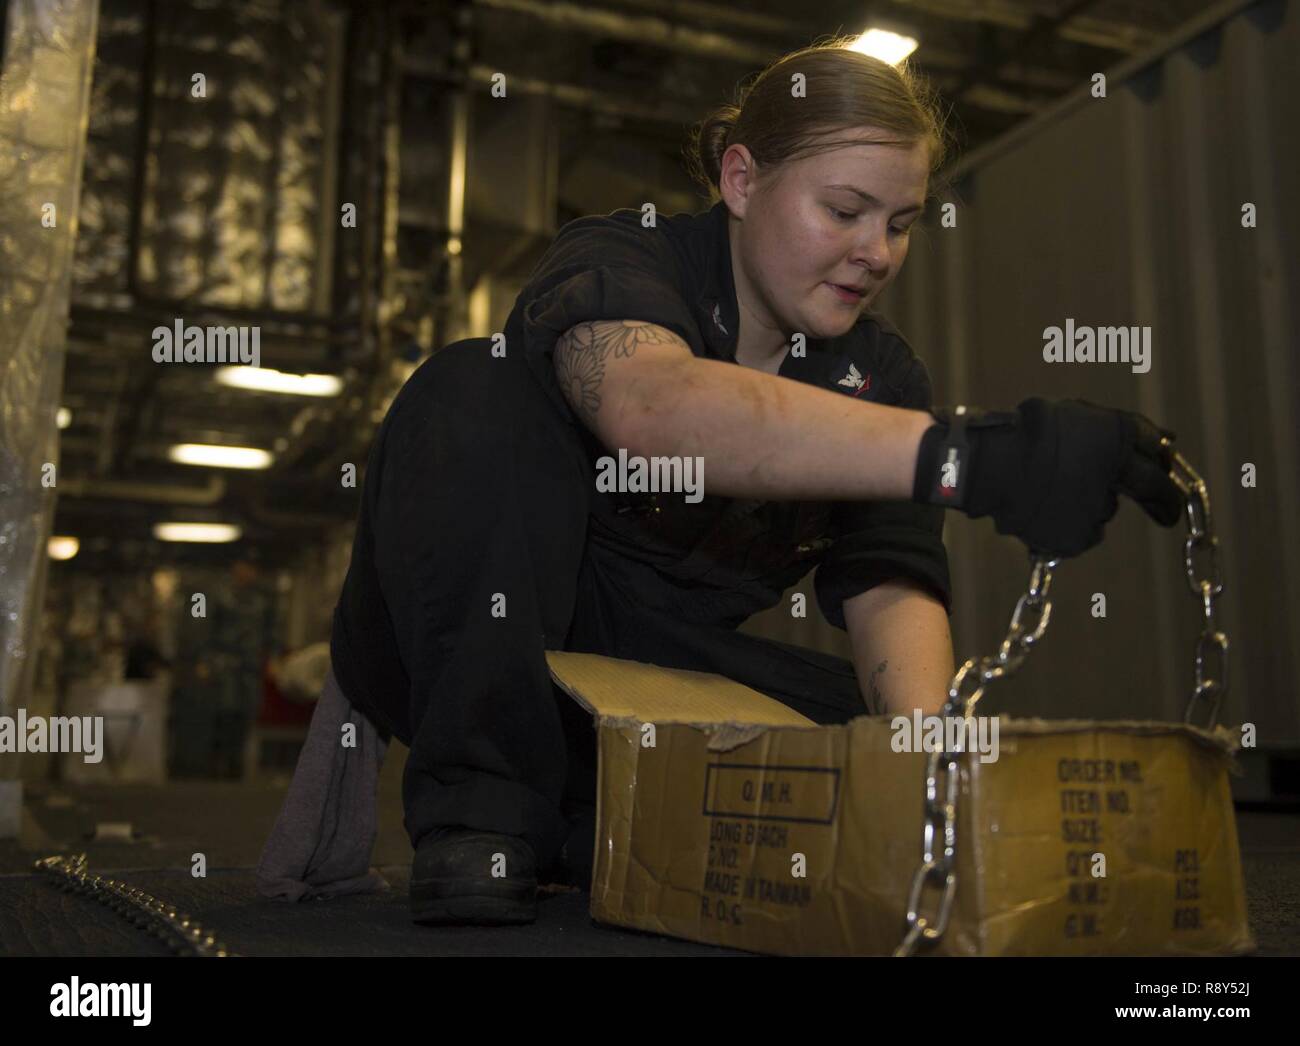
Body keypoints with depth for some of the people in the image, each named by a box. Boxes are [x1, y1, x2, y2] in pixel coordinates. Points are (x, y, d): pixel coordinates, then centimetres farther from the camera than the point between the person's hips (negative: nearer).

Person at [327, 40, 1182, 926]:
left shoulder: (882, 377, 1)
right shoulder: (614, 258, -16)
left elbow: (892, 587, -10)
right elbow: (647, 406, -41)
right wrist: (961, 454, -53)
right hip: (471, 657, -4)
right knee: (483, 389, -27)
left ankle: (588, 830, -1)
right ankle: (481, 810, -22)